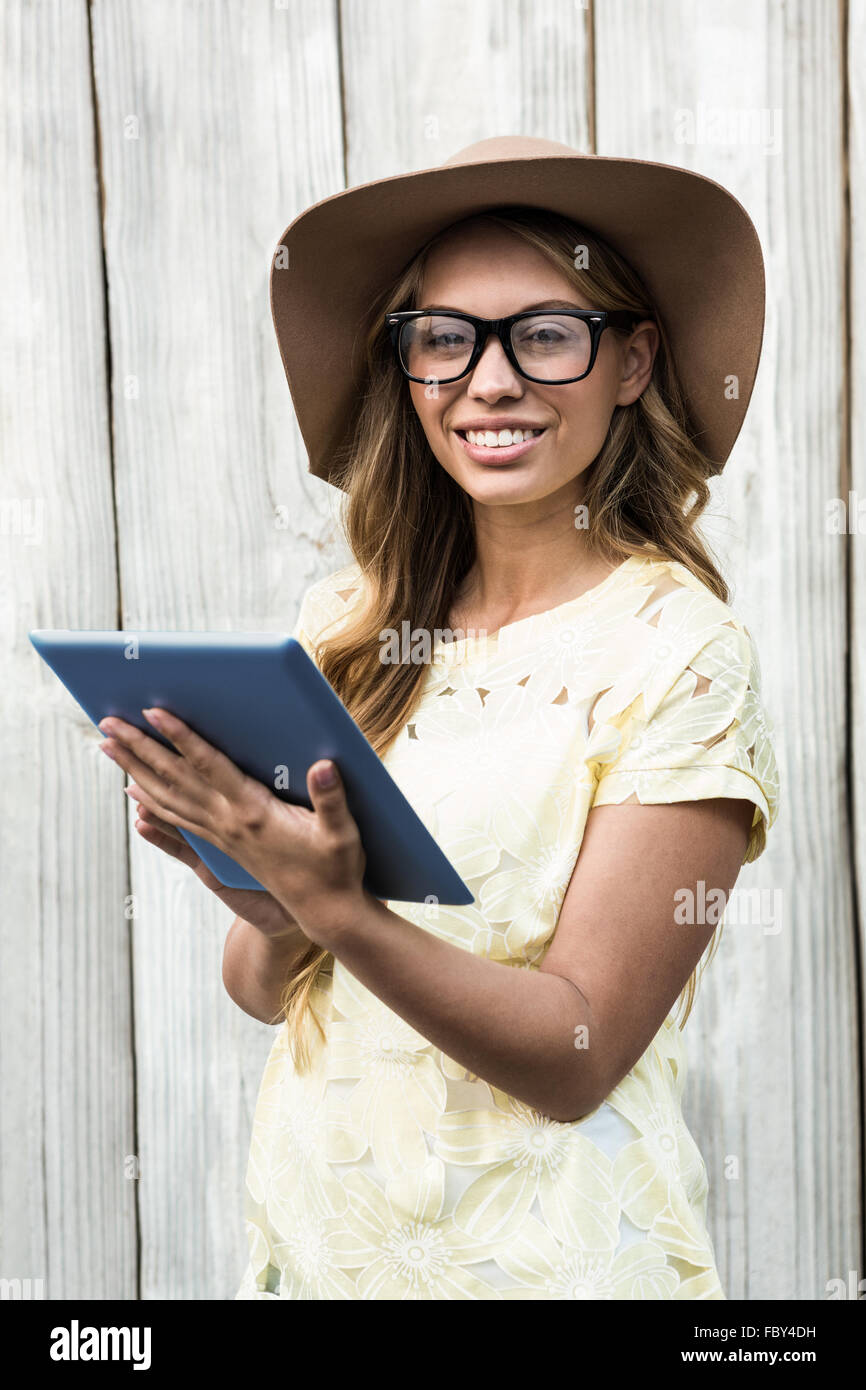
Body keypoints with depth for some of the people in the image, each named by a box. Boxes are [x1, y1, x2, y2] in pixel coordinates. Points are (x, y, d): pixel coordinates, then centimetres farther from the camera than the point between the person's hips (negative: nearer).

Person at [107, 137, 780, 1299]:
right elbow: (263, 991, 2)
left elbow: (576, 1059, -17)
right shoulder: (347, 622, -2)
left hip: (539, 1255, -4)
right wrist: (268, 914, -18)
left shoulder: (678, 651, -15)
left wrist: (334, 908, -29)